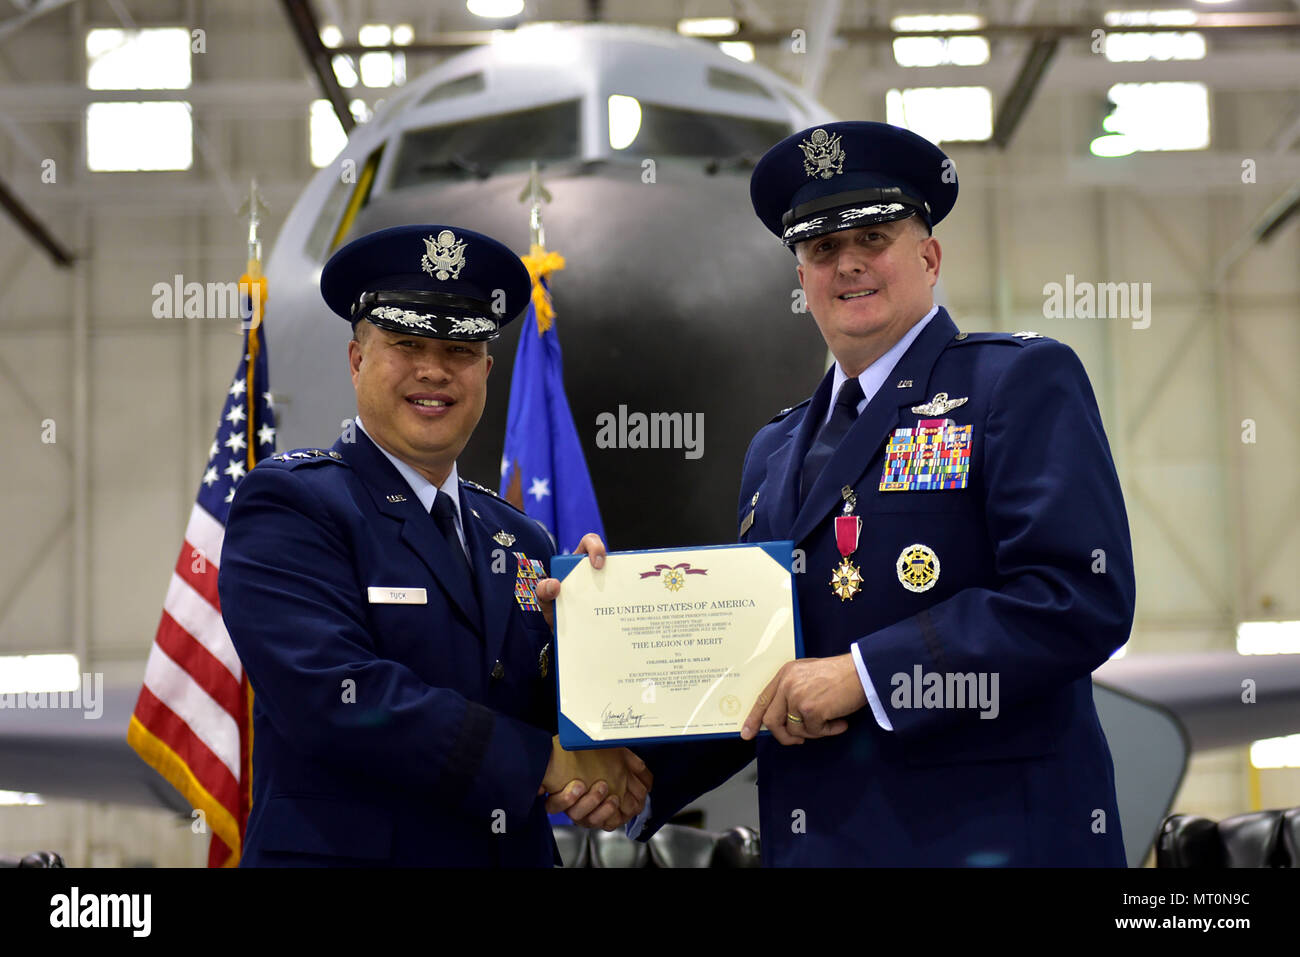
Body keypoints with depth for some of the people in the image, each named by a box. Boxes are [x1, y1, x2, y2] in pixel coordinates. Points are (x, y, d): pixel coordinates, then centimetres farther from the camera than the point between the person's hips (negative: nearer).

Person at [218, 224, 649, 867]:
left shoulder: (521, 541, 8)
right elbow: (334, 698, -22)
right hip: (344, 851, -5)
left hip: (514, 853, 6)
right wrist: (547, 762, -19)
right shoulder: (288, 504, -9)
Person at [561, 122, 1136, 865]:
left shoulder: (1022, 383, -3)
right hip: (811, 839, 6)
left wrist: (864, 673, -18)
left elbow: (1082, 596, -16)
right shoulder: (775, 452, 16)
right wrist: (637, 770, 0)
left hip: (991, 837, -5)